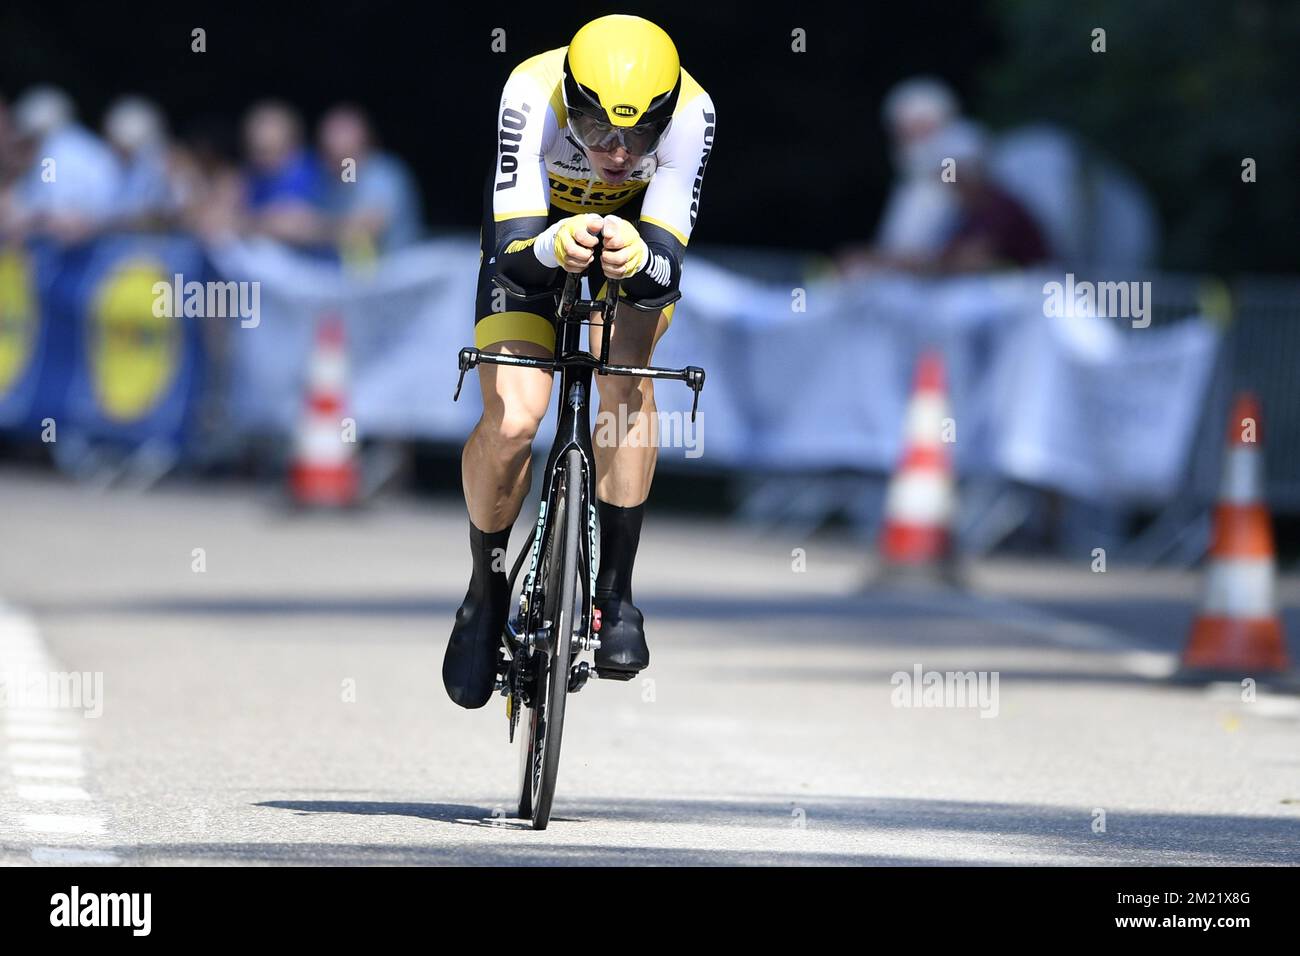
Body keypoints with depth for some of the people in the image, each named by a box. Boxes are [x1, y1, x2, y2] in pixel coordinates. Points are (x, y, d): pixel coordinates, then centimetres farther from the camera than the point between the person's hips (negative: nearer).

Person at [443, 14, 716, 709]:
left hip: (636, 229, 1)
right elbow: (512, 255, -40)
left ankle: (614, 593, -12)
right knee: (511, 422, -17)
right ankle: (486, 592, 9)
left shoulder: (688, 113, -36)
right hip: (536, 231, -1)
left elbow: (666, 274, -39)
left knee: (628, 381, -26)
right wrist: (554, 250, -63)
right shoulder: (531, 98, -38)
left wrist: (638, 261, -63)